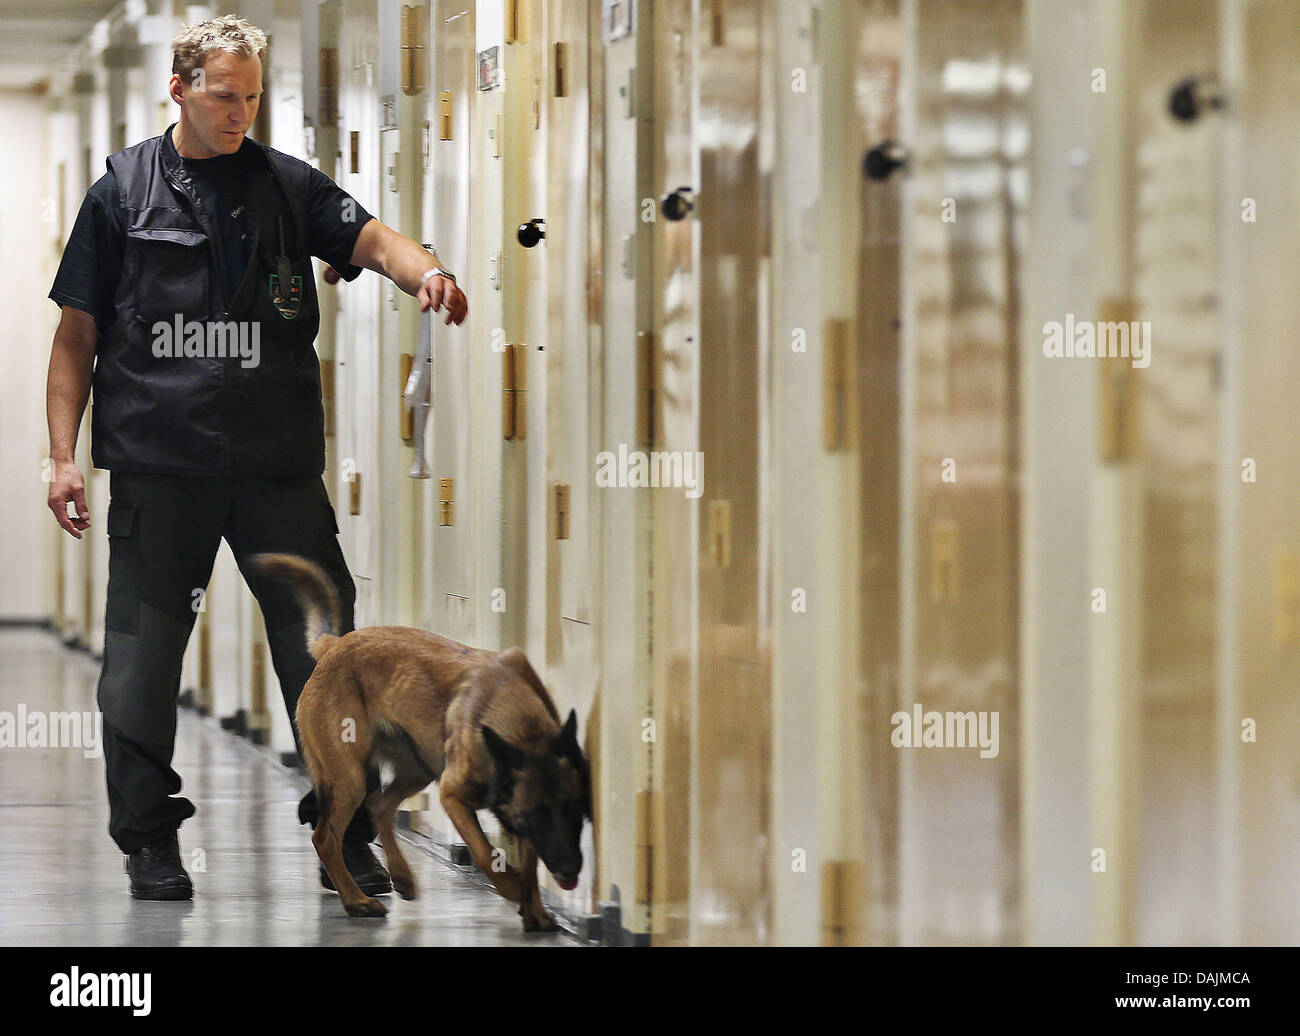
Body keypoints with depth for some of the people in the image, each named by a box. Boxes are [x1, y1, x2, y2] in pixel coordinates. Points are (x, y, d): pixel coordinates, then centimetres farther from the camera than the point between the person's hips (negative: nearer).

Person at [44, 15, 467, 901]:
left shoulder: (290, 186, 9)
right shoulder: (122, 192, 6)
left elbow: (369, 237, -7)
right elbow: (78, 336, 8)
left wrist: (423, 270, -30)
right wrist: (63, 455, 1)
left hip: (280, 463, 1)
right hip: (159, 467, -1)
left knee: (324, 653, 1)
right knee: (143, 658, 2)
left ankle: (347, 837, 10)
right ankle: (150, 839, 14)